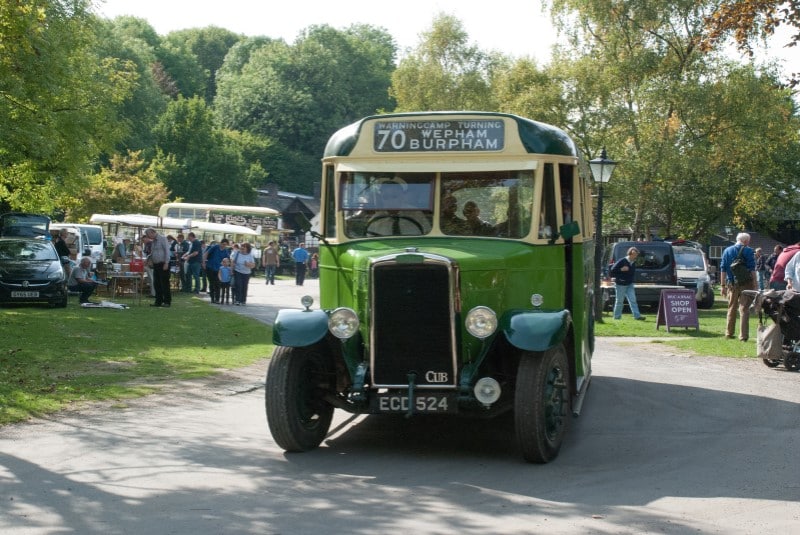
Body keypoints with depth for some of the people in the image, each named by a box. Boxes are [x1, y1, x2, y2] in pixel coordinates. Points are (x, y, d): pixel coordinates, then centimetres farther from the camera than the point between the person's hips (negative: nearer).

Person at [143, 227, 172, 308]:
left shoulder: (162, 238, -8)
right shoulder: (153, 241, 15)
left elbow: (167, 251, -13)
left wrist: (166, 263, -17)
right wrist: (150, 259, 8)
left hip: (163, 264, -8)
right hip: (156, 265, 8)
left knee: (164, 283, -5)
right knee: (156, 284, 8)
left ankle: (167, 302, 0)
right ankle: (159, 301, 15)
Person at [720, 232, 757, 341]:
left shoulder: (727, 251, 8)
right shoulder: (748, 251, -5)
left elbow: (723, 269, 7)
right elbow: (752, 269, -9)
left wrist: (723, 285, 10)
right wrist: (754, 284, -5)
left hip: (731, 284, 4)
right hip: (745, 284, -4)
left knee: (731, 309, 16)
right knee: (744, 310, -2)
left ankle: (729, 333, 20)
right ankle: (743, 335, -6)